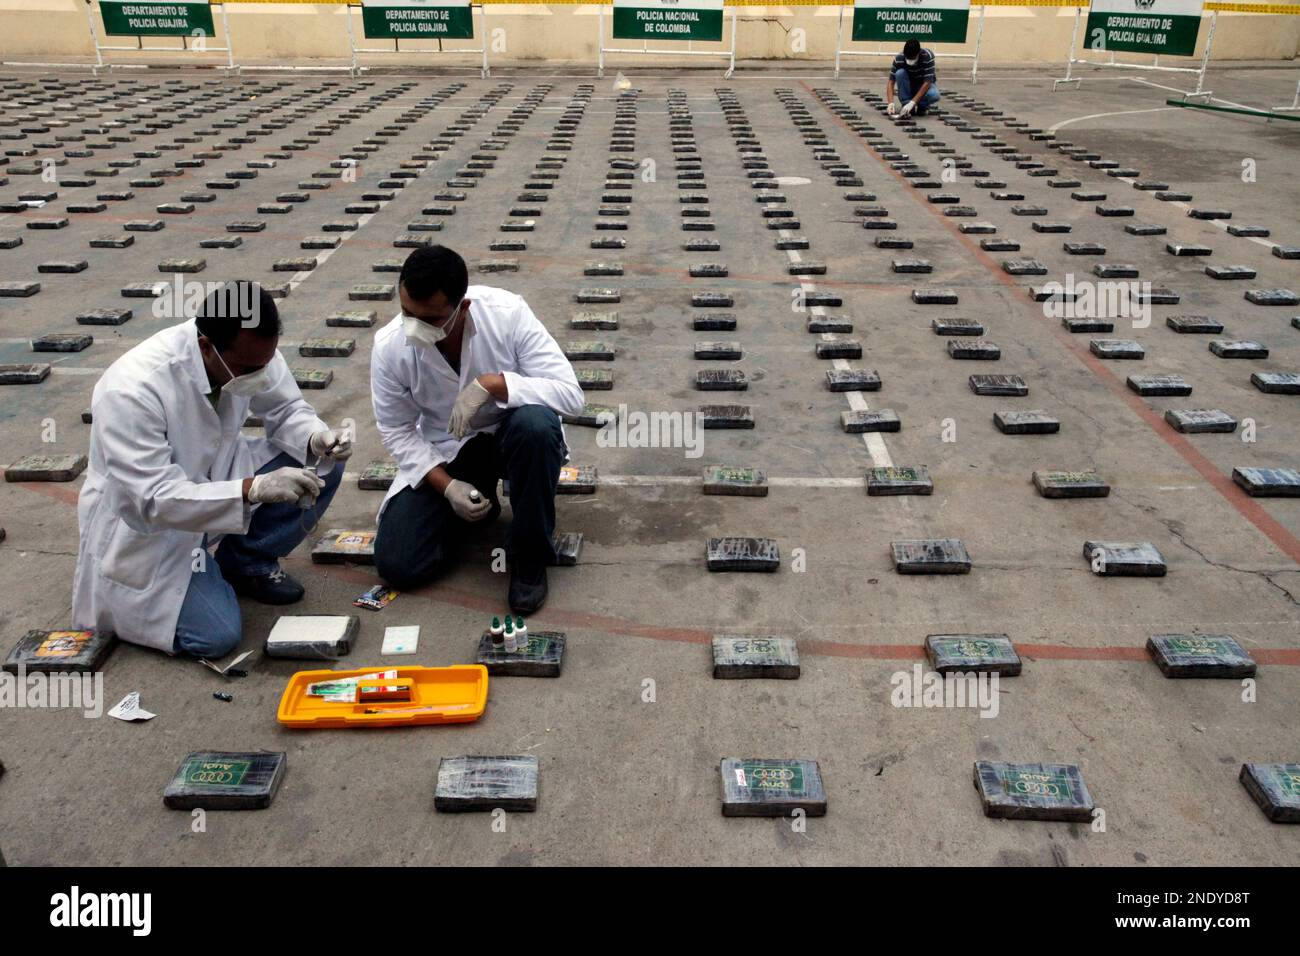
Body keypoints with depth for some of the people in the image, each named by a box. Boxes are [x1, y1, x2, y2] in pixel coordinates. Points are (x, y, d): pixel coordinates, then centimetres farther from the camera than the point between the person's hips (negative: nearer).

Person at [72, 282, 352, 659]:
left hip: (214, 477, 6)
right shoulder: (131, 391, -34)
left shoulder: (249, 352, -18)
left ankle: (247, 562, 6)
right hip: (143, 520, -6)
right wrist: (253, 489, -44)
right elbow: (153, 500, -34)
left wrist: (316, 438, -25)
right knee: (215, 637, -19)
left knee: (323, 464, -13)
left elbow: (287, 409, -2)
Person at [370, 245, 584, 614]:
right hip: (445, 453, 2)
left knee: (536, 423, -39)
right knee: (396, 564, -13)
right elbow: (396, 429, -5)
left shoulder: (507, 313, -25)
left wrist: (491, 383, -38)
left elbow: (571, 394, -27)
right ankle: (479, 502, 17)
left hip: (511, 434, -1)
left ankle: (529, 555, -15)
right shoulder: (389, 346, -17)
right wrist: (447, 487, -17)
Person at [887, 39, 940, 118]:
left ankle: (922, 106, -2)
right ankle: (905, 106, -16)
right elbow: (891, 82, -22)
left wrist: (912, 103, -40)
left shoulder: (928, 57, -28)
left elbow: (927, 82, -31)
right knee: (900, 73, -30)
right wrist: (891, 103, -38)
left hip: (924, 86, -2)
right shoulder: (898, 59, -23)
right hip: (909, 86, 2)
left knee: (934, 95, -37)